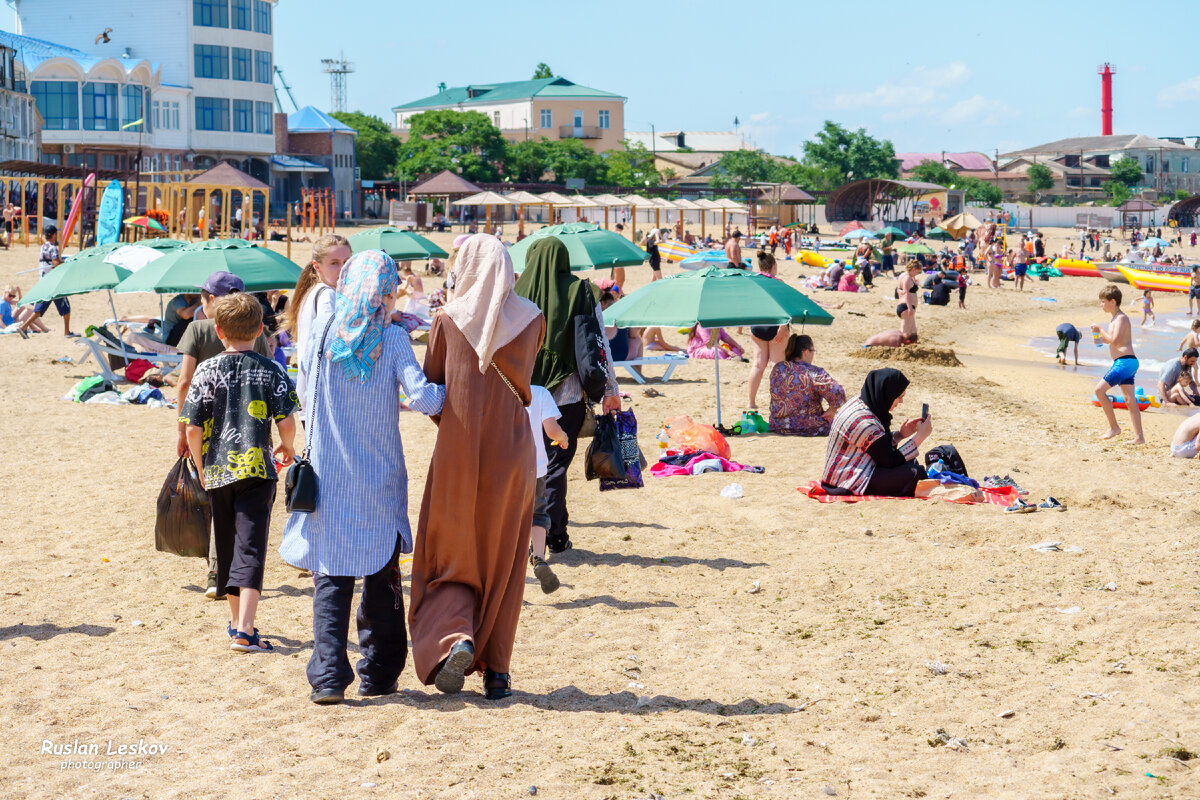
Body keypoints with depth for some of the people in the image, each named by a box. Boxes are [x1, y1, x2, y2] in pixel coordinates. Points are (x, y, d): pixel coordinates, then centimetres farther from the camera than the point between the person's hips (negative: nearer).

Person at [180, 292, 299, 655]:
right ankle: (244, 631, -16)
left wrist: (201, 469, 11)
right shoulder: (271, 371, -3)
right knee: (250, 548, -4)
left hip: (217, 471, 2)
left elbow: (193, 428, -3)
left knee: (227, 547, 16)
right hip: (257, 470, -2)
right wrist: (286, 448, 13)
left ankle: (237, 621, 31)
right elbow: (286, 422, -9)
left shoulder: (207, 371, -1)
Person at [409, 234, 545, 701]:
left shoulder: (449, 319, -3)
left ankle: (454, 636, -14)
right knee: (503, 563, 12)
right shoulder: (532, 320, 0)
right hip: (512, 453, 1)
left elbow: (430, 386, 4)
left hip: (458, 452, -1)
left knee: (449, 557, 11)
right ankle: (496, 670, 13)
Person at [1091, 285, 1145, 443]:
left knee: (1100, 390, -9)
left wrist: (1101, 330, -9)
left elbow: (1114, 340, -22)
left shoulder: (1121, 318, -11)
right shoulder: (1115, 318, 19)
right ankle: (1139, 437, 4)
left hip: (1124, 361, -10)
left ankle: (1114, 427, -4)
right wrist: (1100, 336, 10)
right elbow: (1113, 341, 28)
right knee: (1129, 400, 6)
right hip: (1127, 362, 10)